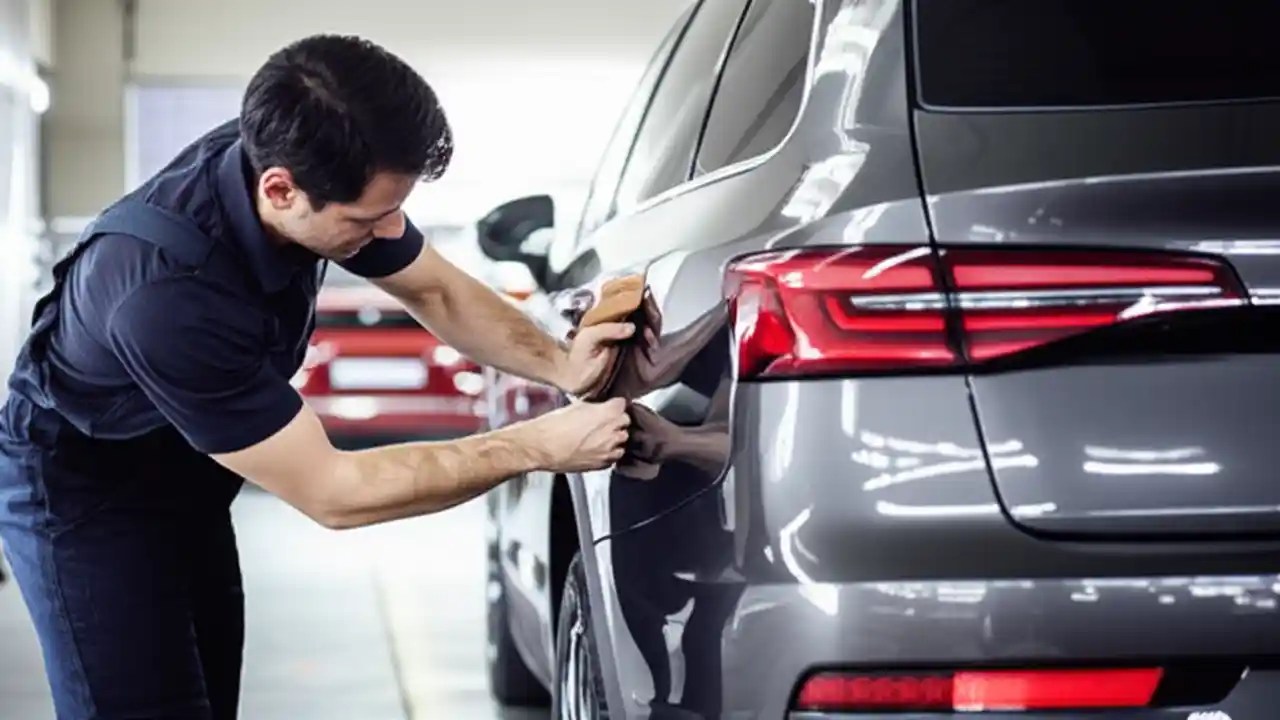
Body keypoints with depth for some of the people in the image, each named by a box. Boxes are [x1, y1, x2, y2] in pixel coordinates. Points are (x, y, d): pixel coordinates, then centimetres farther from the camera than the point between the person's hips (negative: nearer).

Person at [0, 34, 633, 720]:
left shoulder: (285, 155, -18)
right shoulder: (165, 293, -39)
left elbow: (438, 290, 1)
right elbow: (330, 491, -30)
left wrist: (559, 364, -17)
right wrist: (537, 446, -27)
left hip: (185, 481, 7)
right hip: (82, 493, -7)